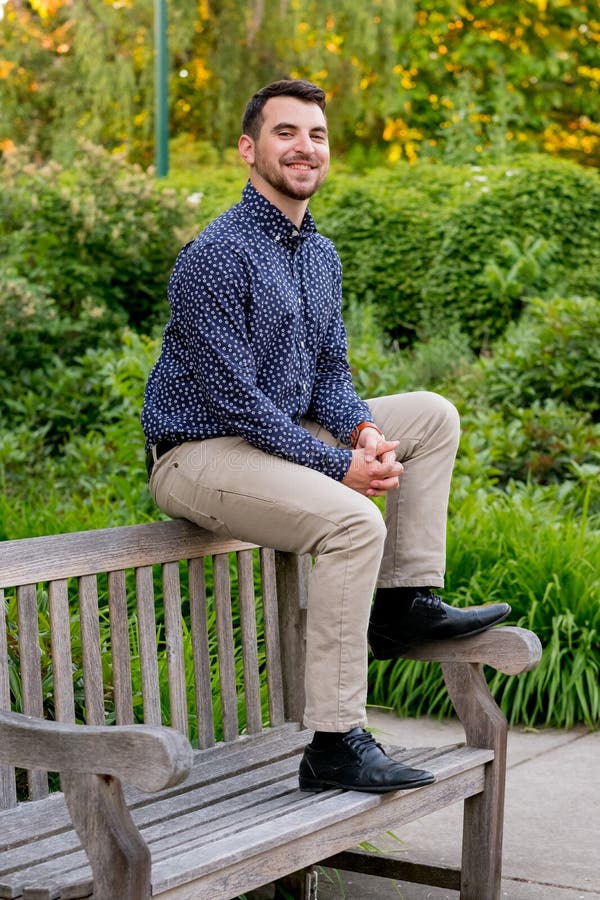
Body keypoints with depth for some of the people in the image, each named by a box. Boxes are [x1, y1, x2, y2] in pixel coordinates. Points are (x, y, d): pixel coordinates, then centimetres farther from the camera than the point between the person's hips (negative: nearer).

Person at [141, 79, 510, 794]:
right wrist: (339, 465, -23)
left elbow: (330, 371, 13)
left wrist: (363, 430, -9)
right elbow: (233, 399, -23)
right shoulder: (217, 254, -19)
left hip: (283, 435, 9)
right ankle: (335, 746, -27)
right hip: (198, 453, -9)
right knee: (353, 521, -31)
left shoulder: (320, 253, 11)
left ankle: (403, 602, 4)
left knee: (432, 415, 8)